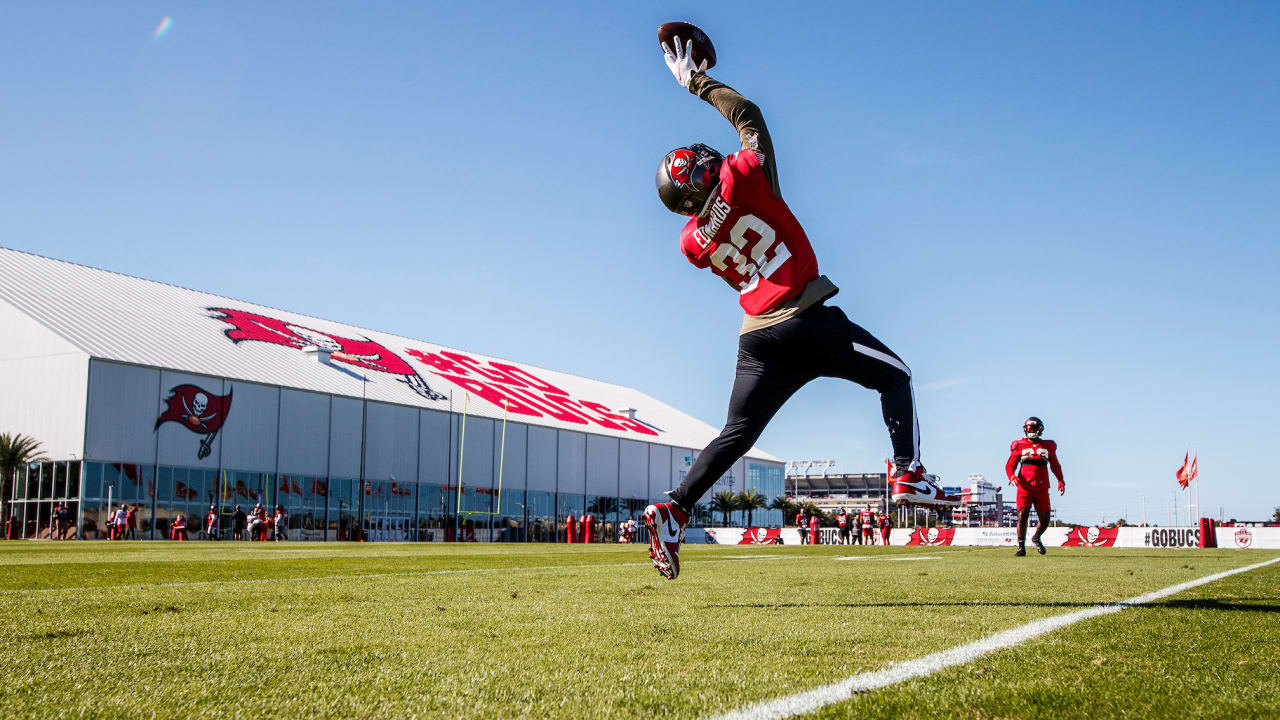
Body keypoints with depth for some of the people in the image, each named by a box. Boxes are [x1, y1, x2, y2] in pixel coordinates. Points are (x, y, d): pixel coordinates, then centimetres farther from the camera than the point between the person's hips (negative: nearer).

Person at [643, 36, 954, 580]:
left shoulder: (693, 242, 5)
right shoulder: (744, 178, -8)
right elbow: (747, 114, 5)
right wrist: (699, 82, 15)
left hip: (757, 339, 5)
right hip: (807, 323, -5)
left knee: (736, 435, 9)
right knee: (894, 376, 12)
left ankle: (674, 508, -1)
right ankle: (908, 472, 2)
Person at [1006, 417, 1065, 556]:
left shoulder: (1048, 446, 12)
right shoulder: (1020, 446, 6)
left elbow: (1055, 466, 23)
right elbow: (1010, 465, 8)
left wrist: (1061, 481, 11)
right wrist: (1012, 477, -12)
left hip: (1042, 489, 2)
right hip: (1025, 487, -2)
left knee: (1044, 520, 6)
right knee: (1022, 517, -10)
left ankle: (1036, 538, 36)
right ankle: (1021, 547, 0)